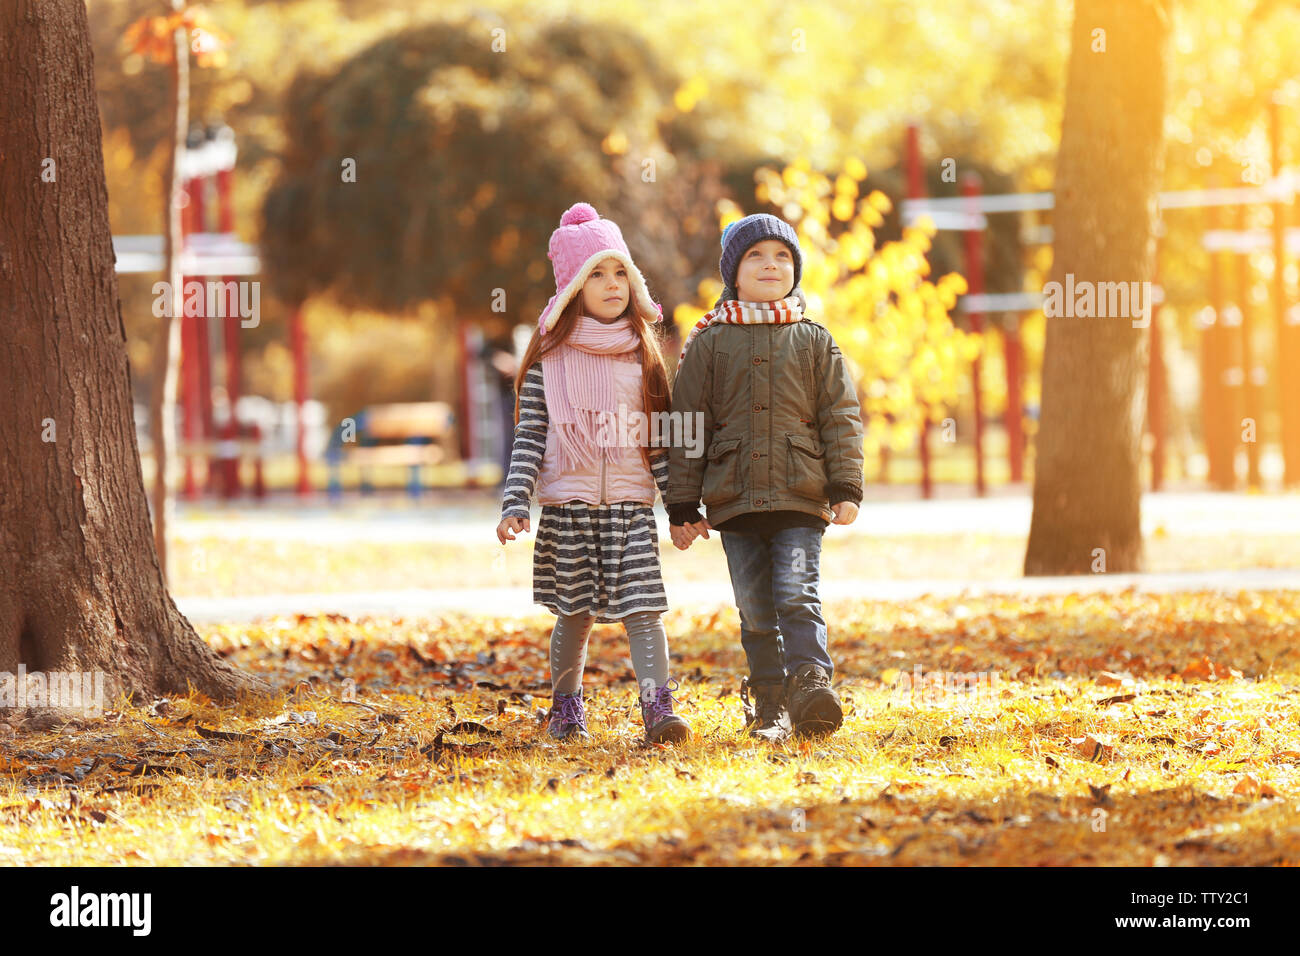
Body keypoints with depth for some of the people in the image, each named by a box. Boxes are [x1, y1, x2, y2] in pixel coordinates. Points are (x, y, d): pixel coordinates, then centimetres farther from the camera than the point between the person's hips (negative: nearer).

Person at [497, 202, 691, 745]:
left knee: (642, 608, -11)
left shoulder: (643, 357, 7)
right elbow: (529, 437, 1)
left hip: (631, 503, 1)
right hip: (568, 504, -1)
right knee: (575, 613, 8)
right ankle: (566, 708, 26)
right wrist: (515, 505, -8)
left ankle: (658, 710, -18)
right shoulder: (548, 360, 0)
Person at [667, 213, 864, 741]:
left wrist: (845, 487, -3)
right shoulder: (708, 344, 7)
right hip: (734, 499, 1)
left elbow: (841, 416, 8)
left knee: (797, 596, -15)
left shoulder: (814, 341, 8)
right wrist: (682, 506, 3)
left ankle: (810, 684, -22)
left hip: (801, 499, -1)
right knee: (756, 612, 5)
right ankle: (770, 705, 13)